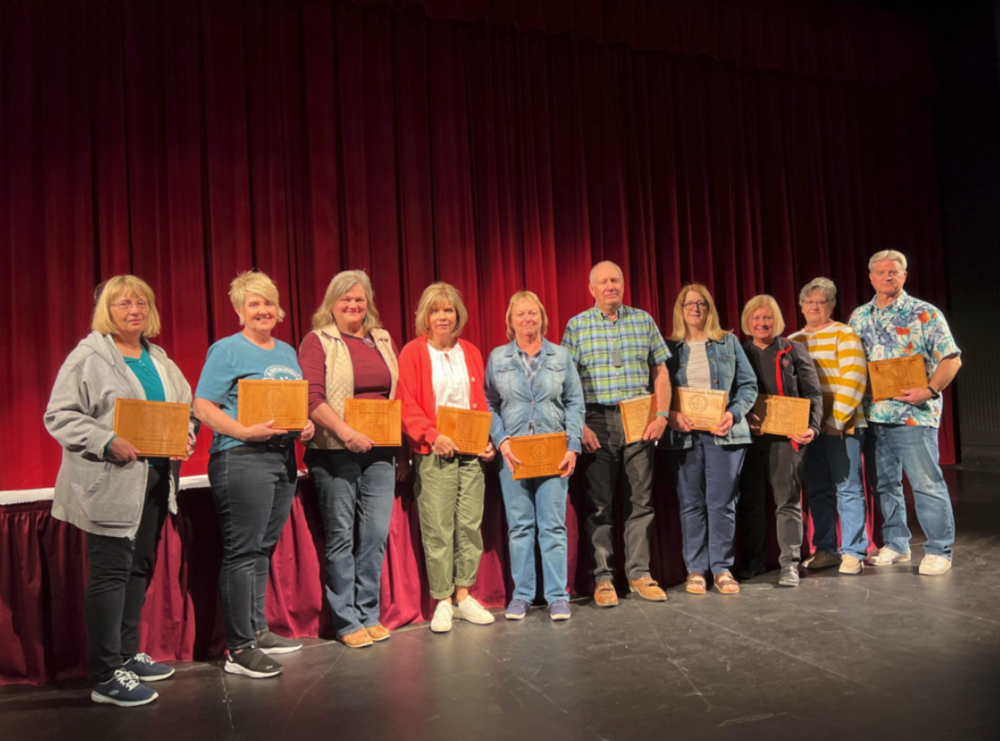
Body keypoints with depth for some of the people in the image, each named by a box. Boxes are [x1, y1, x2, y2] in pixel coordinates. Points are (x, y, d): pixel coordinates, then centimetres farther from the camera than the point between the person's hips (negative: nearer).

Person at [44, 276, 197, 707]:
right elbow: (59, 416, -11)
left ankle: (127, 655, 29)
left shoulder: (159, 359, 14)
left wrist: (186, 435, -2)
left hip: (155, 481, 7)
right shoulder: (88, 356, -6)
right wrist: (108, 443, -23)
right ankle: (105, 677, 6)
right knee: (111, 574, -3)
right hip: (110, 485, -7)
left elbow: (185, 407, 18)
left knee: (140, 568, 14)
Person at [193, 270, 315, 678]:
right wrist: (244, 431, -21)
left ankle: (258, 631, 25)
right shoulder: (227, 350, -4)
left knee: (263, 548, 14)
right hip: (241, 459, -7)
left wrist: (305, 425, 2)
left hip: (283, 457, 7)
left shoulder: (287, 352, 17)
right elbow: (203, 406, -10)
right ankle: (239, 649, 2)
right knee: (242, 552, -5)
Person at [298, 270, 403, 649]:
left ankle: (369, 613, 20)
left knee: (376, 533, 6)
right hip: (335, 451, -4)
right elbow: (312, 398, -11)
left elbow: (398, 391, 20)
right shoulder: (317, 341, -1)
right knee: (341, 536, 3)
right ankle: (347, 621, 14)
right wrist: (346, 432, -21)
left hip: (379, 450, 5)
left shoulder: (382, 340, 15)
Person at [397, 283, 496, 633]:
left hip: (471, 451, 4)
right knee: (438, 529, -2)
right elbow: (406, 406, -6)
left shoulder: (470, 353, 15)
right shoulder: (413, 353, 1)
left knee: (470, 524, 6)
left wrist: (487, 440, 1)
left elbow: (481, 403, 15)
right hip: (433, 453, -4)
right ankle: (442, 602, 11)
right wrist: (433, 436, -18)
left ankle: (463, 595, 19)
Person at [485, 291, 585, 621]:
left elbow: (575, 403, 6)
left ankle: (557, 596, 11)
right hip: (513, 453, 0)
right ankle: (521, 594, 17)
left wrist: (573, 446, -3)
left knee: (553, 525, 1)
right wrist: (501, 441, -9)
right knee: (519, 525, 6)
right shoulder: (498, 358, 7)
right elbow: (489, 405, 5)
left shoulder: (561, 356, 7)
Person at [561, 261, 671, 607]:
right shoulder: (577, 326, 3)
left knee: (640, 499, 6)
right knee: (599, 502, 3)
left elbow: (660, 372, 10)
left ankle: (639, 573, 18)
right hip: (598, 421, -2)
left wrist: (662, 414, -1)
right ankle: (603, 577, 13)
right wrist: (580, 425, -9)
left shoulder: (643, 320, 10)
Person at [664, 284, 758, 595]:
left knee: (722, 502, 1)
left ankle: (722, 568, 12)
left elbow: (748, 384, 8)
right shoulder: (669, 347, 8)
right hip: (684, 435, 0)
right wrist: (671, 414, -13)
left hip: (723, 433, 0)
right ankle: (695, 569, 14)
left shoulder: (728, 342, 10)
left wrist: (734, 413, -8)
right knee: (691, 504, 4)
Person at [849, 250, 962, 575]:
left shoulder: (926, 314, -2)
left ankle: (938, 551, 12)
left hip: (915, 414, -4)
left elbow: (951, 359, -5)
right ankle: (895, 545, 25)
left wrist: (930, 390, -18)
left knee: (927, 484, -1)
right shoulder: (859, 317, 11)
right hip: (873, 415, 5)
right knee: (885, 483, 12)